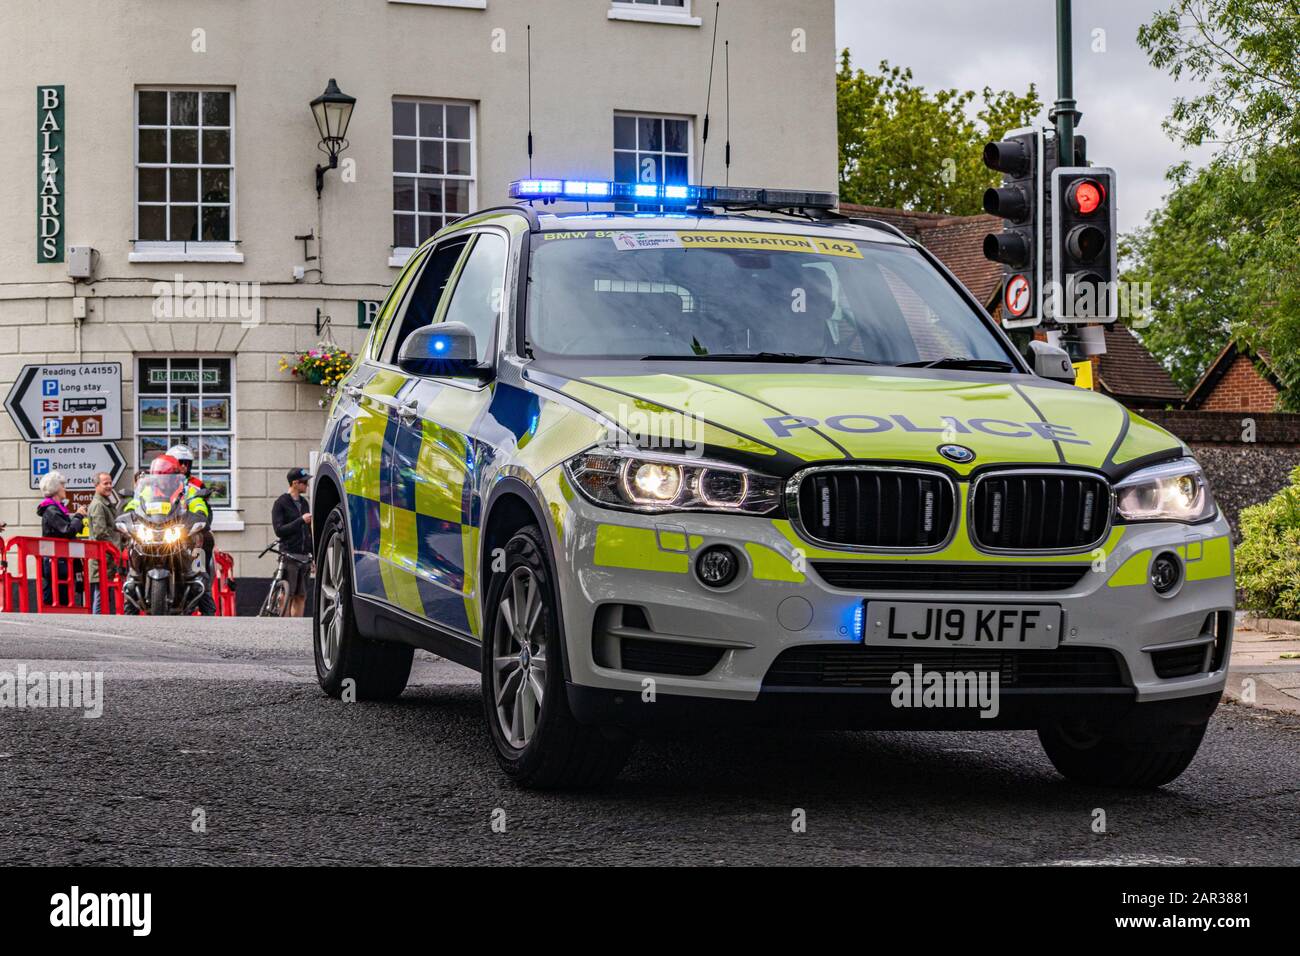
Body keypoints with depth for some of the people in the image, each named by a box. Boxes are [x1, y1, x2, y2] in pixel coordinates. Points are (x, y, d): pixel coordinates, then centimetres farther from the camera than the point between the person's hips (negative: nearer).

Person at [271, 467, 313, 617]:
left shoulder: (304, 503, 16)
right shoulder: (281, 503, -4)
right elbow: (279, 530, -12)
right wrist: (301, 520, -17)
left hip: (304, 557, 6)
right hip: (289, 555, -6)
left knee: (301, 596, 5)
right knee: (287, 596, -7)